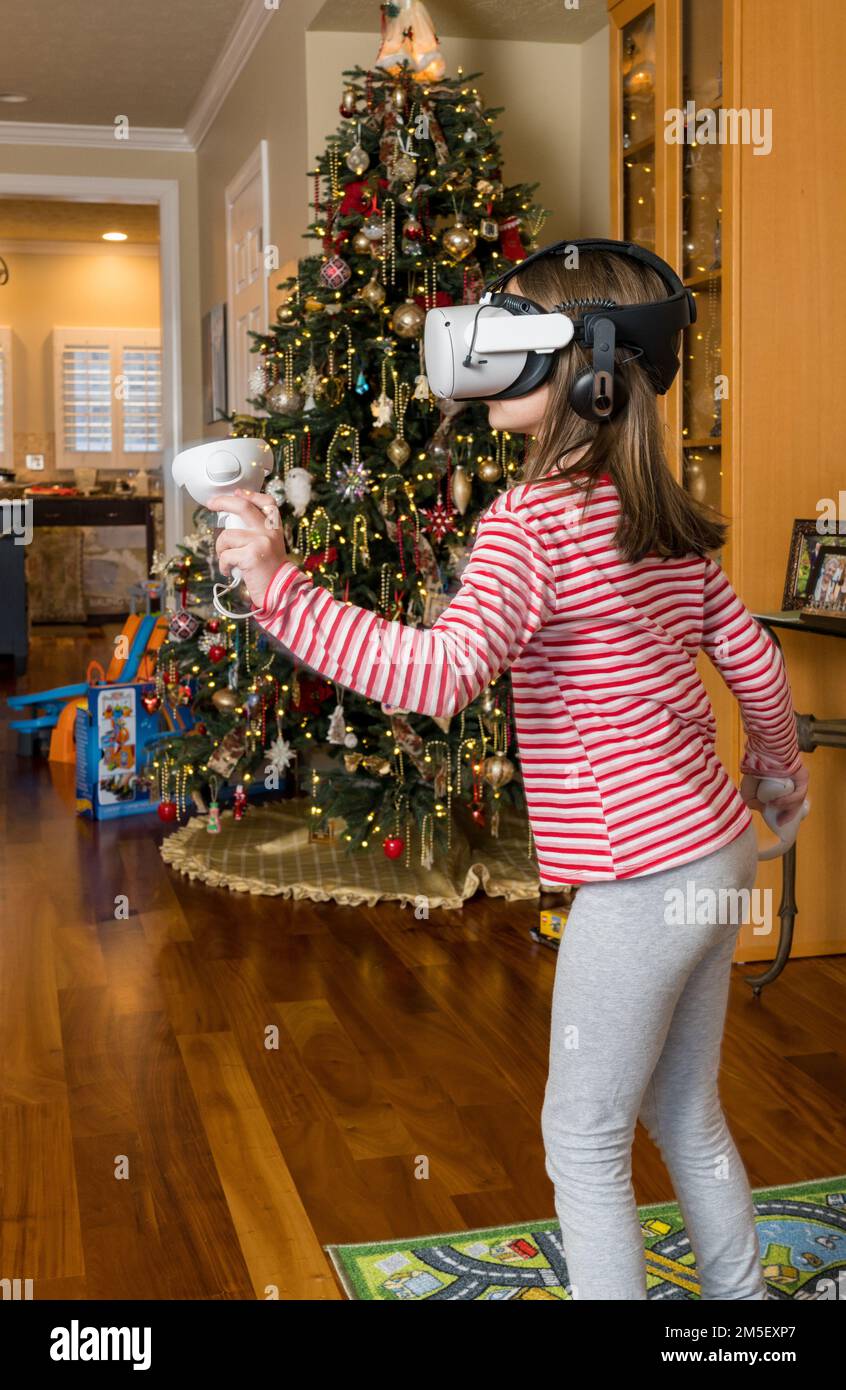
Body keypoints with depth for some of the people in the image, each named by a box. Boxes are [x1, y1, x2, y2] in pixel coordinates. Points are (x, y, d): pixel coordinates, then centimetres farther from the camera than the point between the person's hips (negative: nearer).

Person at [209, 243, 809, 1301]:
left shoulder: (533, 518, -18)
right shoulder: (664, 516, 7)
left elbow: (445, 672, -32)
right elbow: (754, 662, 13)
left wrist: (280, 586, -34)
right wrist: (777, 767, 30)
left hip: (645, 878, -9)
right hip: (720, 850, 9)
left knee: (583, 1136, 10)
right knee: (685, 1114, 24)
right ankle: (739, 1292, 39)